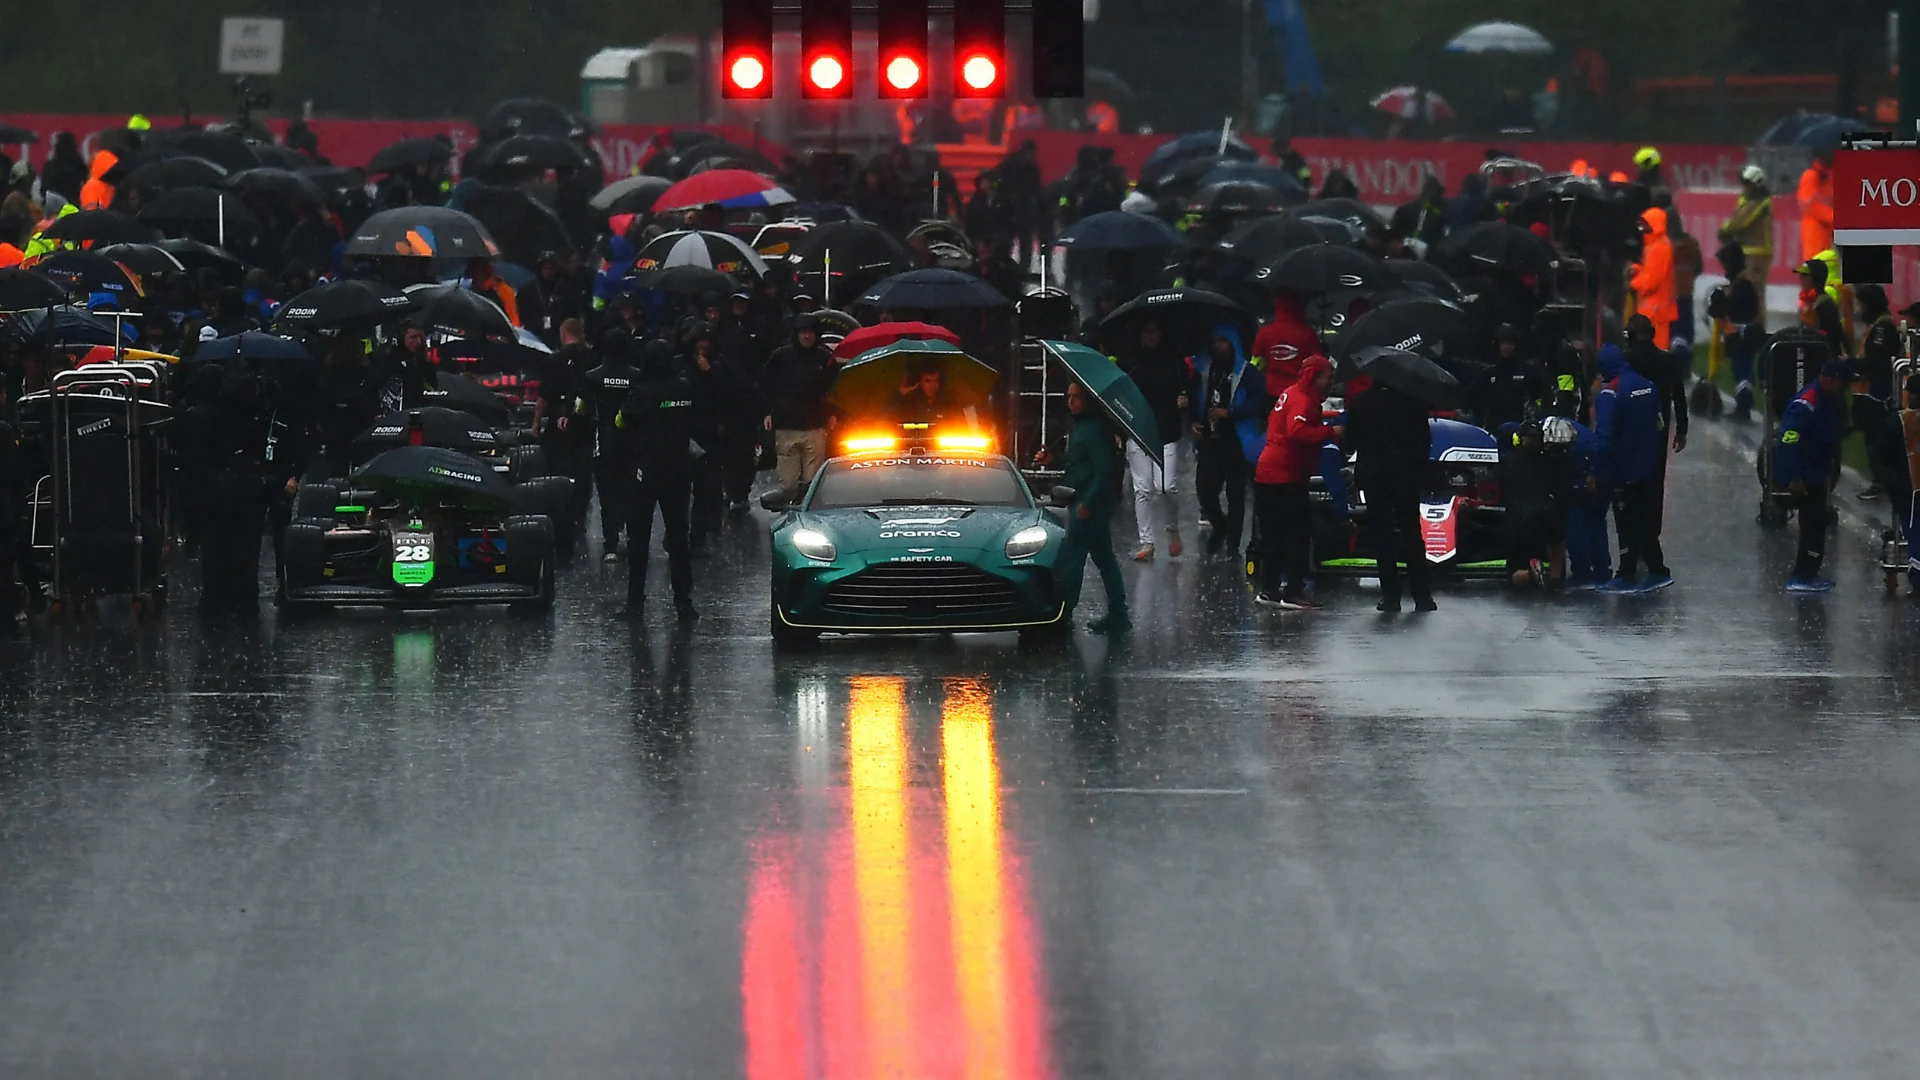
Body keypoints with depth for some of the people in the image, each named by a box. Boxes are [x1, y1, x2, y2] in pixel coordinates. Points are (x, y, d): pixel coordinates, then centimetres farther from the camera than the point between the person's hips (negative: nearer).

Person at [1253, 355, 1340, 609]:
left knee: (1275, 536, 16)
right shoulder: (1302, 401, -14)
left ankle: (1268, 589, 22)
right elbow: (1297, 431, -30)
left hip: (1267, 475, 10)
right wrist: (1329, 433, -26)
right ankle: (1293, 592, -9)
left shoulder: (1291, 395, 18)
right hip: (1285, 477, -10)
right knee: (1300, 533, -8)